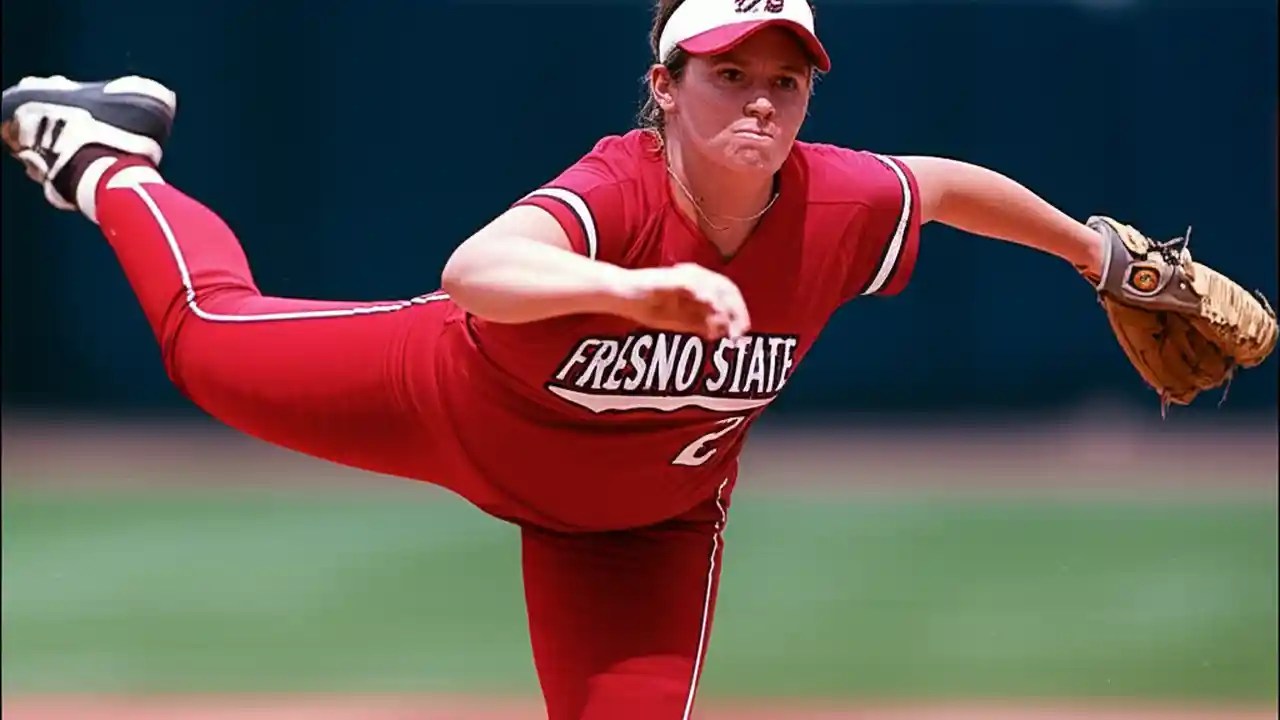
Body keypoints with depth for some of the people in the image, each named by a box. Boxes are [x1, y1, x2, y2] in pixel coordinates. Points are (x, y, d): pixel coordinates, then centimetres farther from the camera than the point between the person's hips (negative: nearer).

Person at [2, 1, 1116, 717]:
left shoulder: (840, 209, -30)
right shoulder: (616, 195, -42)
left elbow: (945, 185, -7)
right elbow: (471, 272, -63)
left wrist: (1089, 247, 8)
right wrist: (631, 287, -82)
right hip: (459, 400, -2)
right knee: (211, 340, 16)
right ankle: (112, 164, 47)